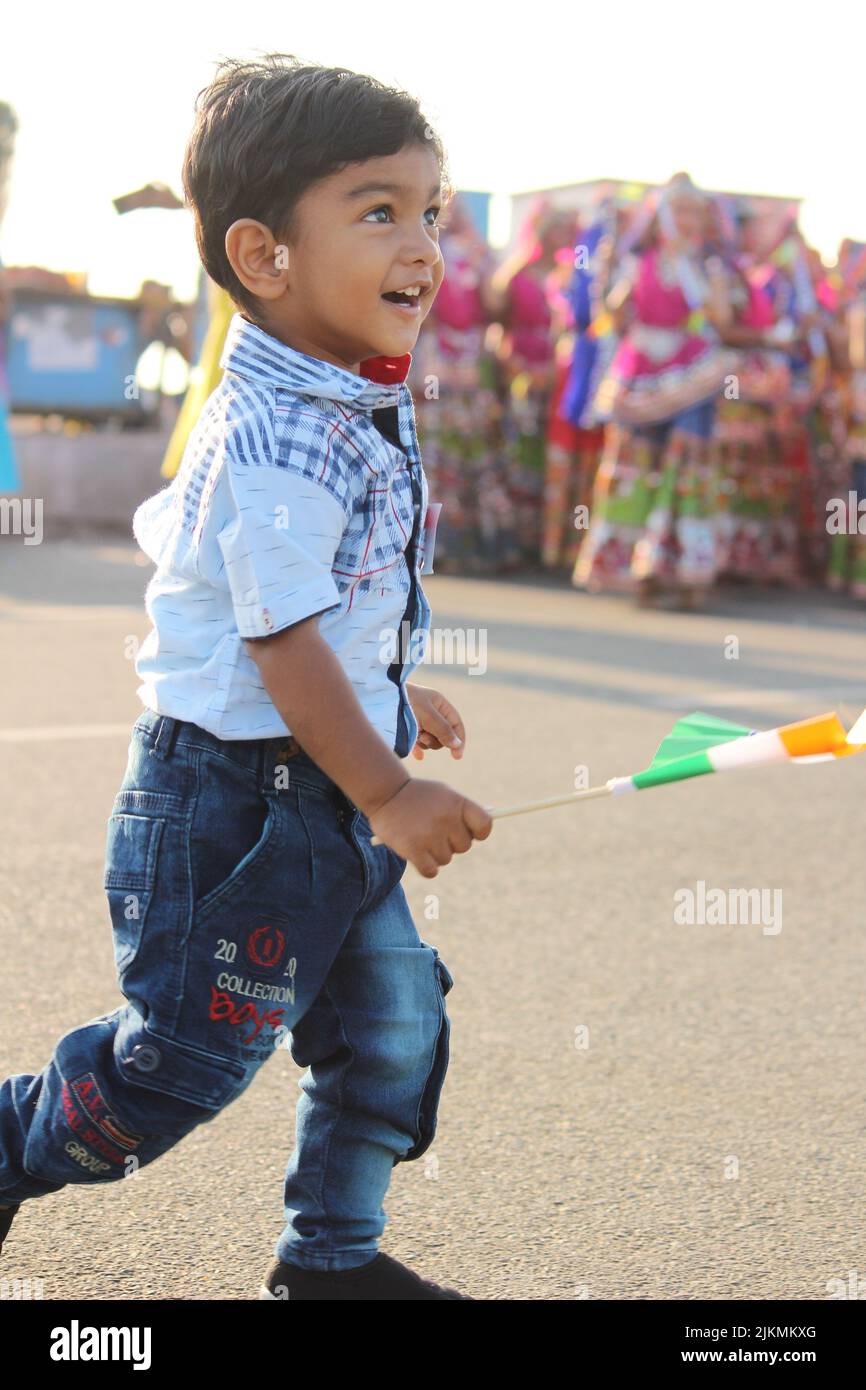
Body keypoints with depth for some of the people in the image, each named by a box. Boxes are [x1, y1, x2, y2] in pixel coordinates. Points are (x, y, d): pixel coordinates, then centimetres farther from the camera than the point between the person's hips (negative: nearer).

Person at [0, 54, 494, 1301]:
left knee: (393, 1012, 11)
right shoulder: (276, 446, -24)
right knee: (193, 1052, 2)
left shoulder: (356, 410, 7)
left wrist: (397, 696, 28)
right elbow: (282, 641, -24)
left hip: (330, 797, 9)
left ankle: (334, 1252, 26)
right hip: (233, 794, -9)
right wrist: (389, 794, -20)